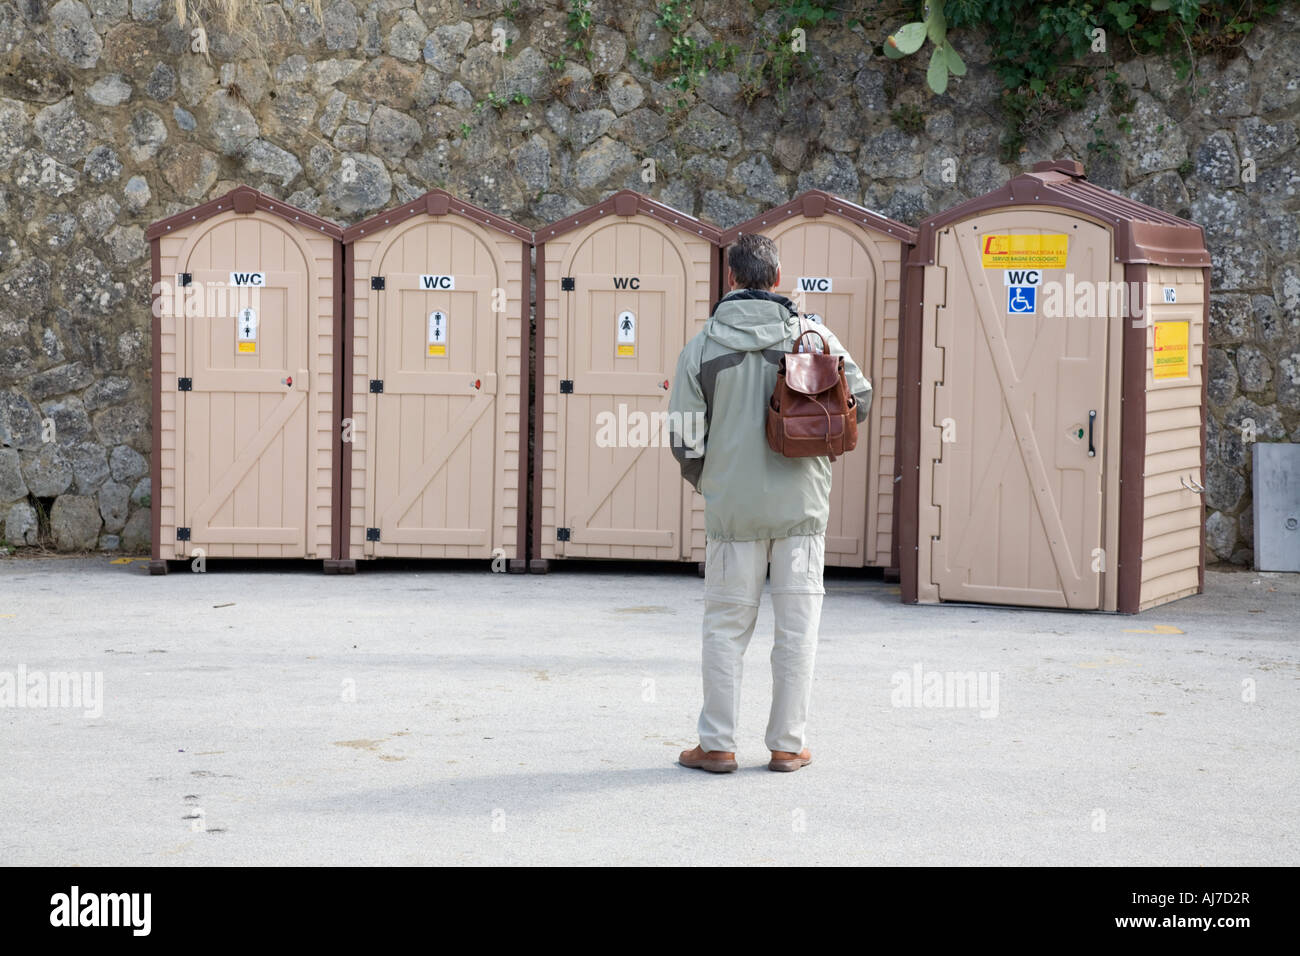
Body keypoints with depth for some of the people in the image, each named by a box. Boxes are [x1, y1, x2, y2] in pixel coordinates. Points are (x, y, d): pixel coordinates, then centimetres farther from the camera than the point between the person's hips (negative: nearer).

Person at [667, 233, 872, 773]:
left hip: (732, 506, 0)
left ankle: (717, 745, 11)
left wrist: (701, 480, 16)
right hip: (801, 504, 0)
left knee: (726, 626, 9)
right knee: (797, 626, 8)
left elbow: (684, 437, -4)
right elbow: (859, 399, 2)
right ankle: (787, 744, 11)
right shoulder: (813, 336, -2)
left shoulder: (702, 348, -3)